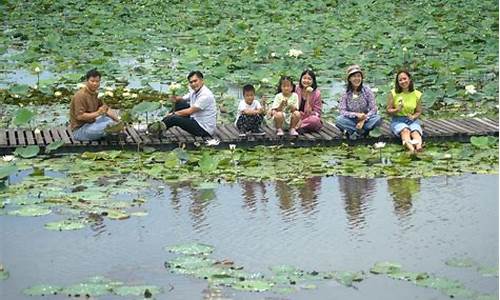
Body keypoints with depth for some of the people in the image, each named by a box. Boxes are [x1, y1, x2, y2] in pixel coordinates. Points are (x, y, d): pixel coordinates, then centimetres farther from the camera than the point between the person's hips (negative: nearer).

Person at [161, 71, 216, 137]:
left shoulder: (205, 95, -24)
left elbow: (190, 111, -22)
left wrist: (173, 113, -11)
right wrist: (176, 98, -11)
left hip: (204, 129, -9)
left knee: (174, 118, -20)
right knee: (179, 104, 6)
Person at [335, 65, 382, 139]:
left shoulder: (367, 90, -6)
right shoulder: (346, 92, -6)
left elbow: (373, 109, -8)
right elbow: (342, 111, -12)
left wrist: (363, 120, -23)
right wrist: (356, 115, -26)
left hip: (366, 119, 1)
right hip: (351, 120, -1)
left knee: (377, 119, -29)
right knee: (339, 120, -30)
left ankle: (352, 131, -24)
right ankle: (361, 131, -24)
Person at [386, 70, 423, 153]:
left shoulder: (417, 94, 4)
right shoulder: (393, 93, 0)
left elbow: (418, 111, 10)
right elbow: (388, 110, 2)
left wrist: (413, 117, -12)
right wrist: (397, 110, -19)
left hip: (412, 120, 2)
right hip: (397, 120, -2)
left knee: (415, 131, -32)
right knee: (405, 130, -34)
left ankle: (418, 146, -63)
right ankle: (410, 148, -63)